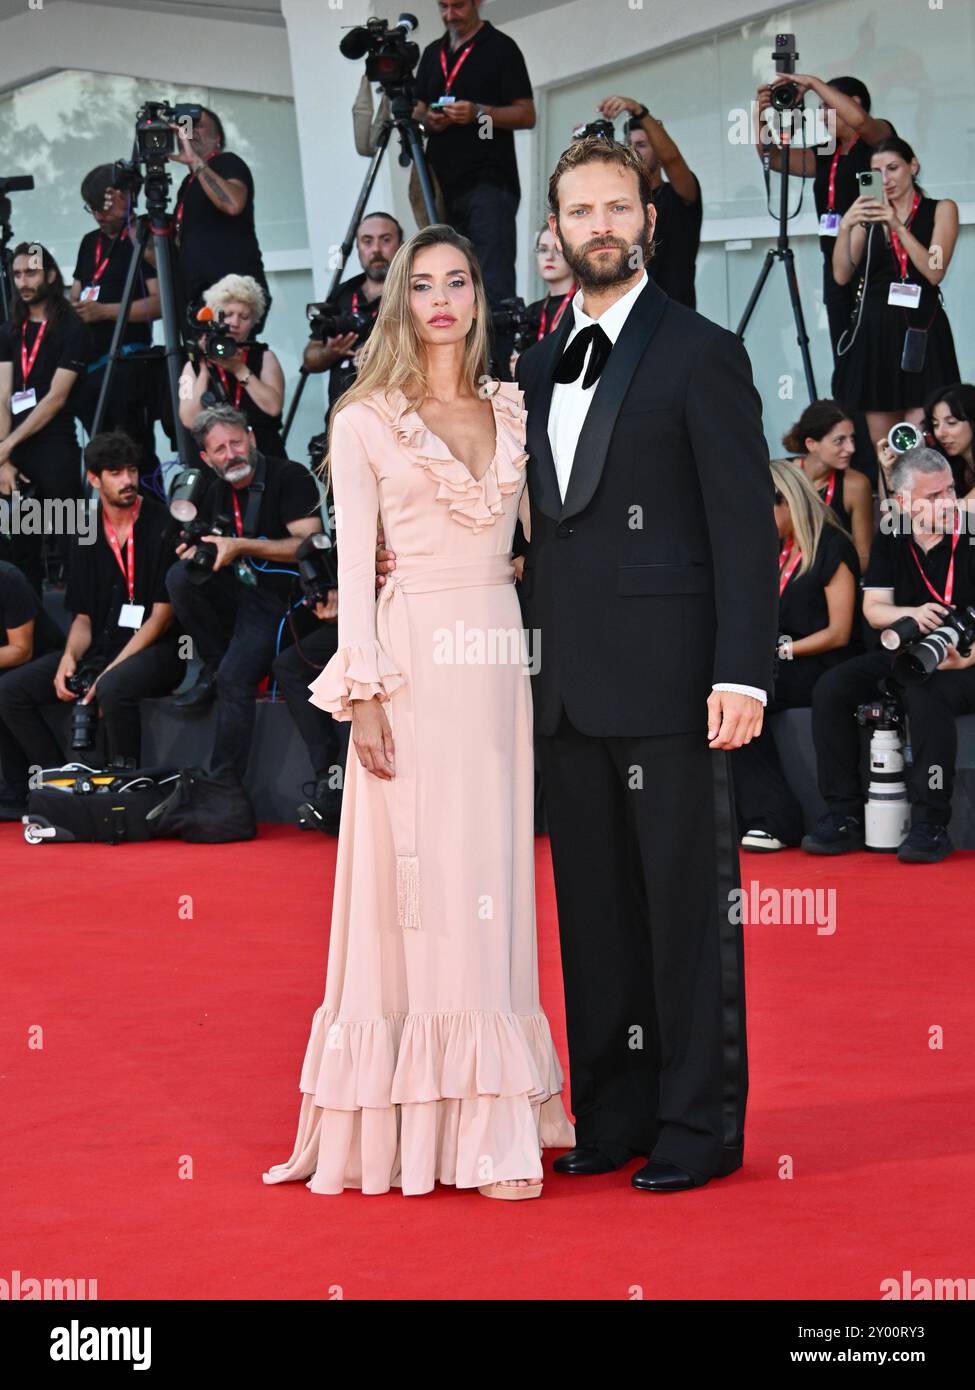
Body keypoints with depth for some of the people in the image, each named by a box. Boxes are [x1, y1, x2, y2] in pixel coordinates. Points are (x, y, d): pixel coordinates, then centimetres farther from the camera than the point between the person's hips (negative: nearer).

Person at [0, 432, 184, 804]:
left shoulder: (163, 525, -7)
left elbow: (162, 615, -10)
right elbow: (83, 617, 15)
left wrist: (109, 672, -17)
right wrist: (69, 658, -8)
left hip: (156, 651, -6)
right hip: (100, 649, 6)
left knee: (114, 689, -39)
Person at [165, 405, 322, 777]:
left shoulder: (290, 478, -10)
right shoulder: (218, 493, 11)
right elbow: (217, 552, 22)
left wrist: (241, 546, -24)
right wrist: (197, 551, -4)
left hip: (278, 598, -7)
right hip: (236, 590, 7)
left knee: (235, 677, -28)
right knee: (180, 575, -23)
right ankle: (213, 666, -8)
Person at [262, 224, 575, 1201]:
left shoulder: (511, 412, 13)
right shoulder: (365, 420, 2)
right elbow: (353, 566, -2)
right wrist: (363, 696, -10)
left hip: (502, 664, 4)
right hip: (417, 662, -4)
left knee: (495, 883, 7)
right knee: (423, 888, -4)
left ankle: (499, 1121, 12)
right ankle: (431, 1126, -2)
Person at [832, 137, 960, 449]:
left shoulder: (940, 210, 7)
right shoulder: (868, 215, 13)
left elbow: (934, 272, -7)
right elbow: (842, 275, 2)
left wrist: (898, 226, -15)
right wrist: (845, 227, -13)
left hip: (921, 333, -2)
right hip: (874, 333, 2)